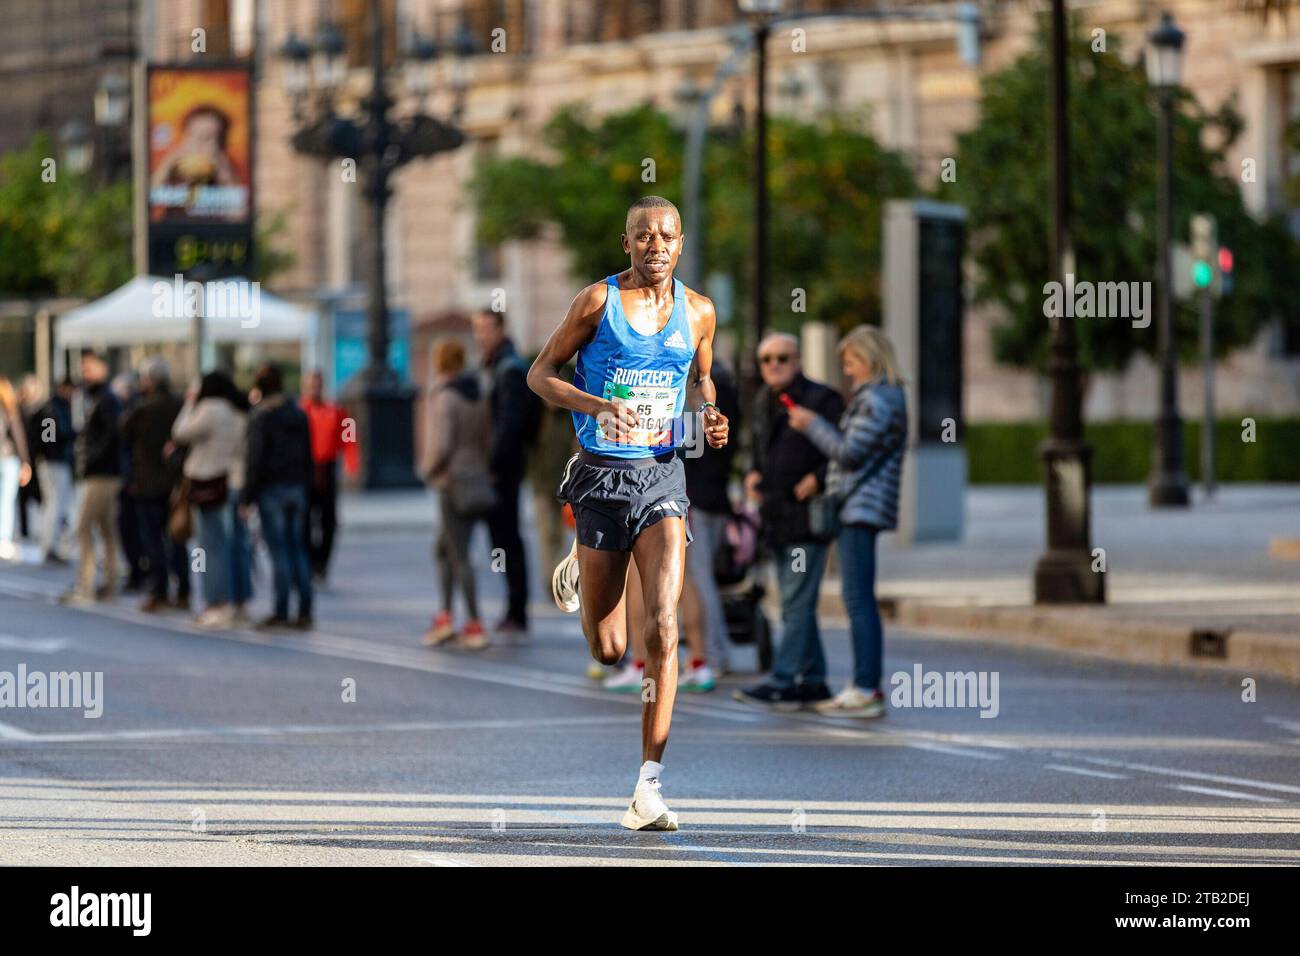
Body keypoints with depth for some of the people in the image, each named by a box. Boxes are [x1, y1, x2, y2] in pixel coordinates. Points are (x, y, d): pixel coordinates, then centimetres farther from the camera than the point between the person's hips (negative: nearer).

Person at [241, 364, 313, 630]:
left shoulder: (261, 416, -10)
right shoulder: (298, 414, 9)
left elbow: (254, 458, -13)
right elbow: (308, 455, 13)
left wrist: (246, 497, -10)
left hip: (271, 488, -6)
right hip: (297, 487, 6)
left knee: (278, 550, -4)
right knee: (297, 547, 9)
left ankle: (281, 612, -4)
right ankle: (304, 612, 6)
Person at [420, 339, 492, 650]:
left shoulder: (443, 398, -13)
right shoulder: (477, 396, 10)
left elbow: (441, 445, -20)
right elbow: (486, 440, 11)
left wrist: (429, 469, -4)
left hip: (454, 483, -8)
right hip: (478, 480, 8)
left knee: (460, 556, -4)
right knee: (442, 549, 17)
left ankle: (475, 623, -5)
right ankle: (445, 616, 11)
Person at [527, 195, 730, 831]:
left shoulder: (698, 311, 5)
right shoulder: (599, 301, -5)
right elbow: (540, 373, 0)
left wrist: (709, 417, -1)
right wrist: (598, 405, -18)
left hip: (662, 477, 1)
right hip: (602, 474, -1)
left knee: (663, 628, -16)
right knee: (608, 650, 8)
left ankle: (649, 789, -15)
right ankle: (581, 568, 47)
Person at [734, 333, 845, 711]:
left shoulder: (820, 400, -9)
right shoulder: (764, 401, 15)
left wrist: (817, 479, -20)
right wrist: (754, 474, 12)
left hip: (808, 519, -9)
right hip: (777, 519, 9)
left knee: (797, 604, -11)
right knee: (795, 605, 11)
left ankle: (782, 682, -14)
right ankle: (813, 681, 17)